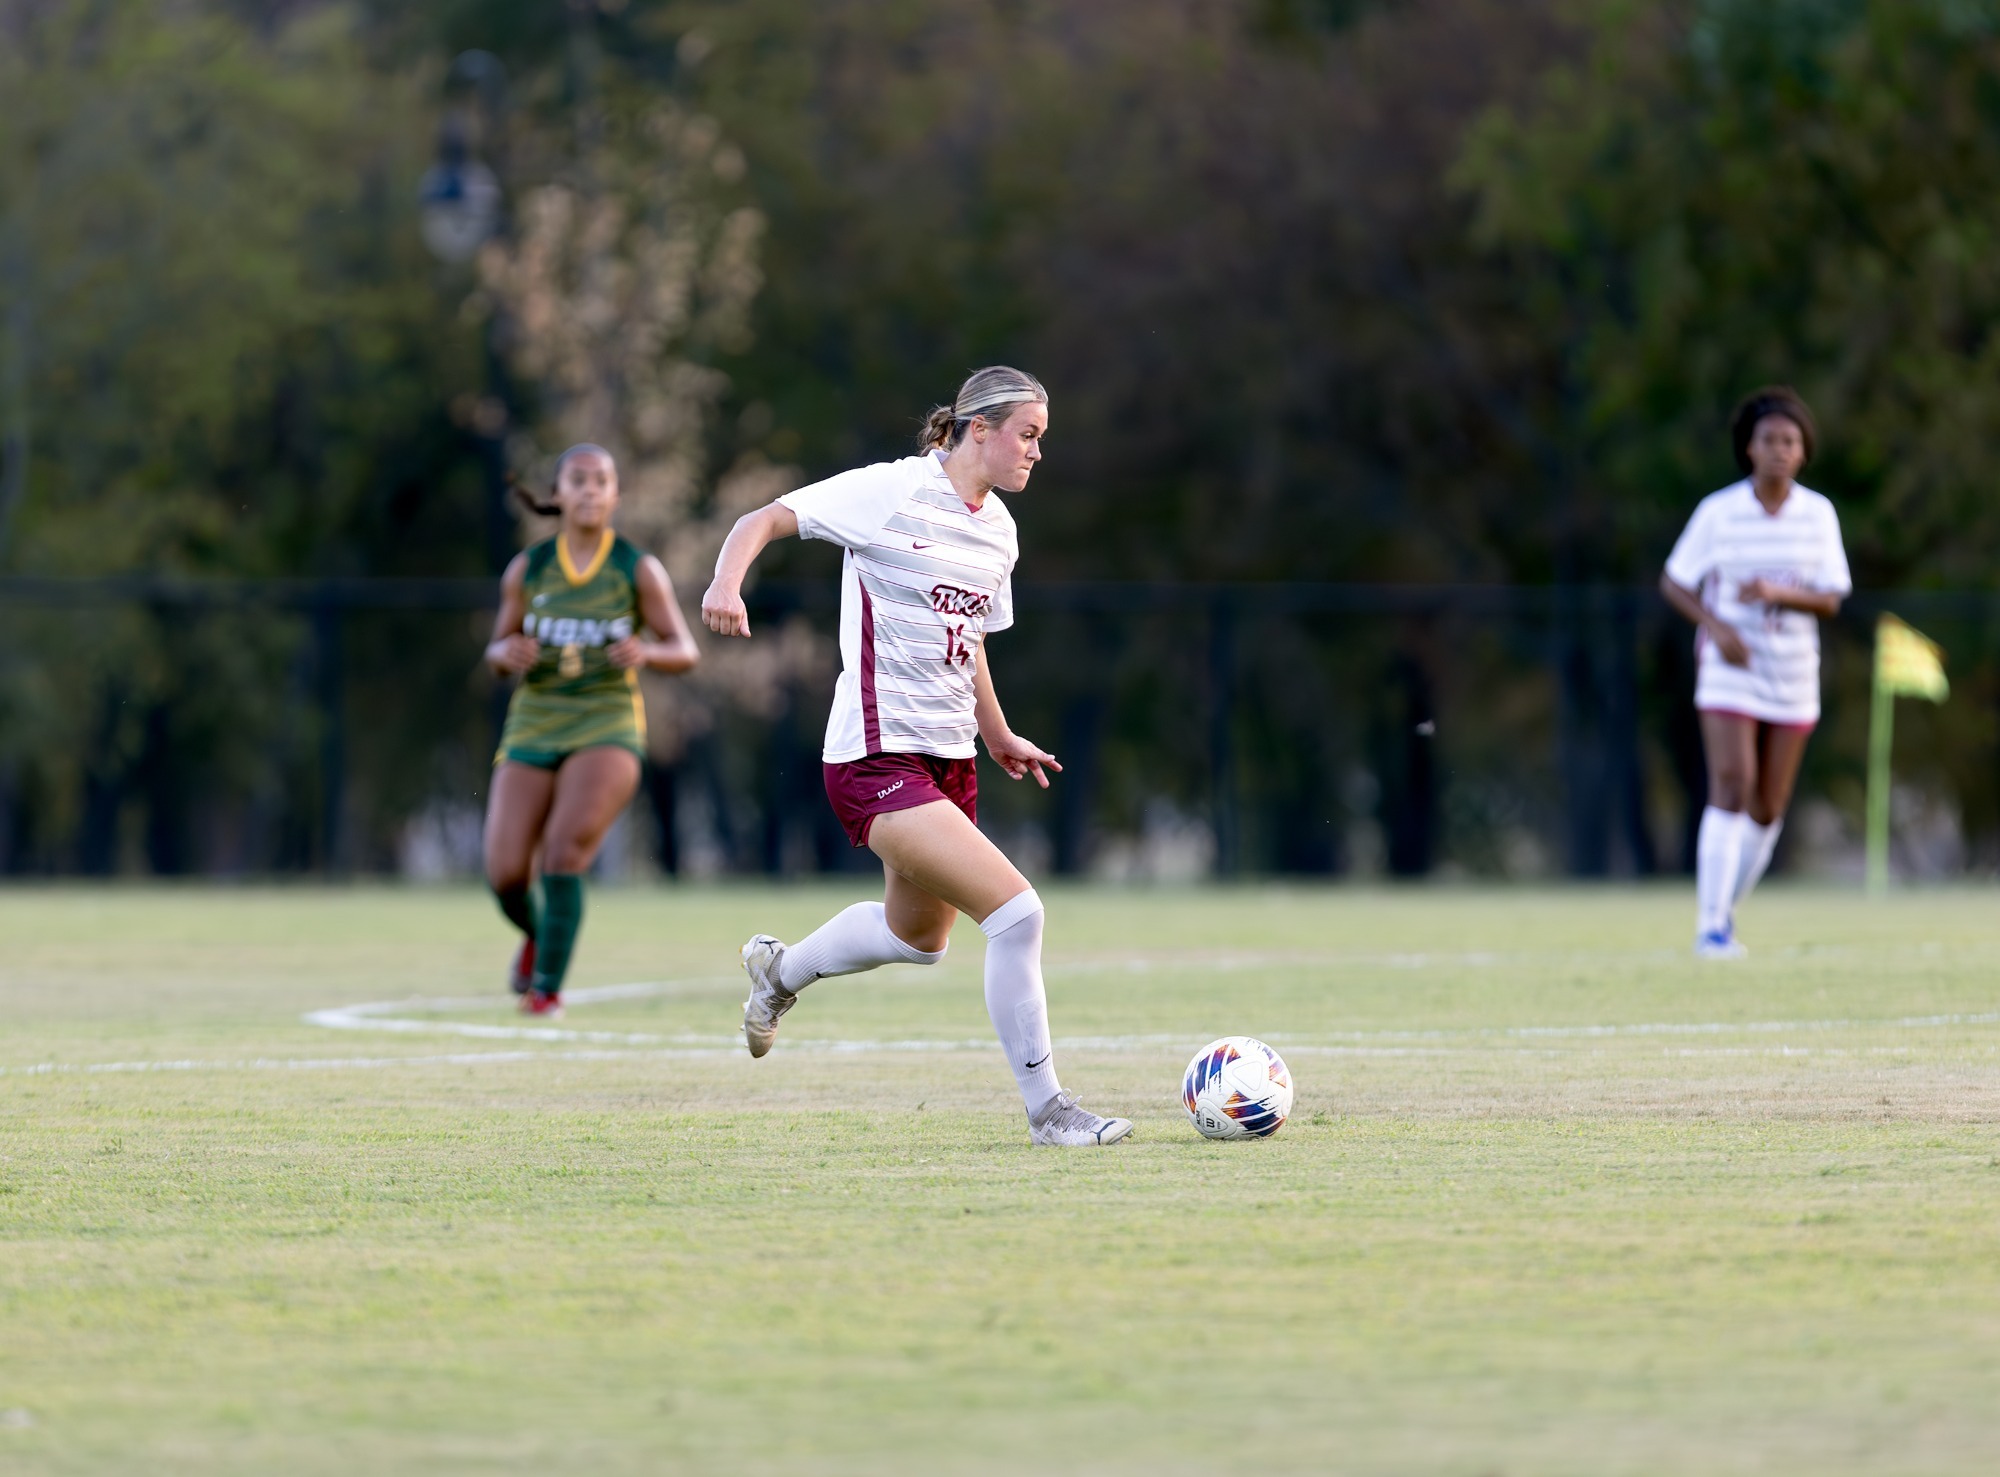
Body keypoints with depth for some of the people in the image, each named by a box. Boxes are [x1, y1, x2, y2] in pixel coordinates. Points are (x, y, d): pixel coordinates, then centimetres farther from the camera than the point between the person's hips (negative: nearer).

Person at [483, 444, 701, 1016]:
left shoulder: (639, 570, -2)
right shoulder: (526, 570, 4)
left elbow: (685, 651, 2)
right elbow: (498, 652, 13)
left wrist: (646, 652, -20)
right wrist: (508, 654, -11)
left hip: (607, 728, -2)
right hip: (534, 730, 2)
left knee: (565, 849, -25)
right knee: (505, 874, -7)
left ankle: (548, 986, -13)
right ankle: (538, 933, 29)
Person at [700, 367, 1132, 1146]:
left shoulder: (998, 528, 11)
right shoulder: (892, 492, -12)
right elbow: (765, 519, -14)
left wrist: (998, 736, 26)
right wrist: (727, 582, -33)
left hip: (948, 760, 9)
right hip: (876, 760, -9)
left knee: (919, 937, 25)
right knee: (1017, 911, -19)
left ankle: (780, 970, 53)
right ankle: (1046, 1111, -9)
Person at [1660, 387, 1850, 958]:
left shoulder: (1819, 514, -1)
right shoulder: (1717, 512, -7)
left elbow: (1830, 602, -3)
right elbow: (1673, 583, 0)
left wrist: (1777, 593, -22)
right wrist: (1716, 625, -16)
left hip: (1793, 674, 3)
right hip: (1729, 671, -3)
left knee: (1769, 808, 7)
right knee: (1731, 791, -18)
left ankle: (1726, 910, 27)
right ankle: (1710, 926, -16)